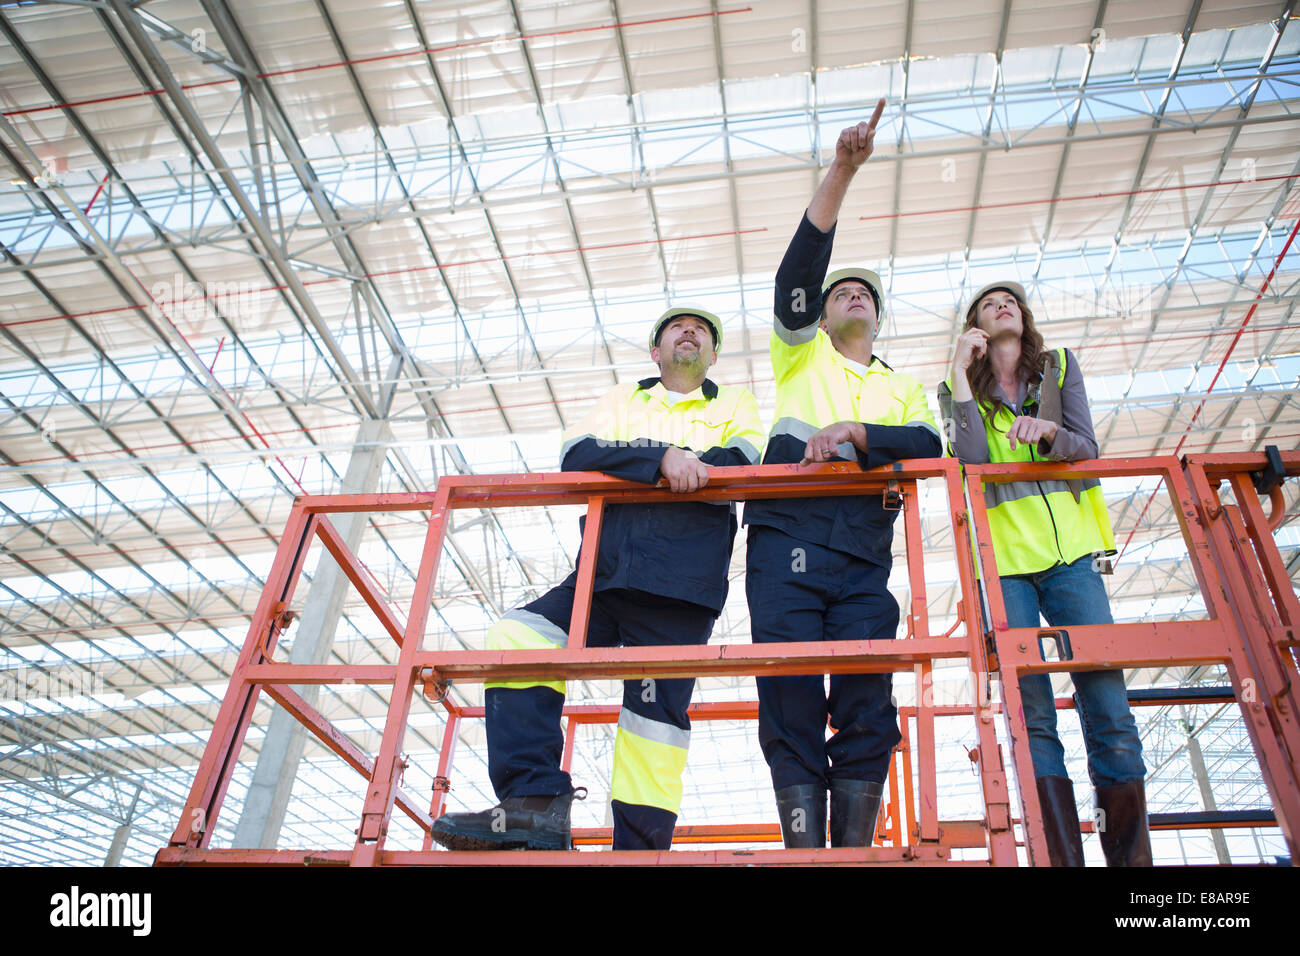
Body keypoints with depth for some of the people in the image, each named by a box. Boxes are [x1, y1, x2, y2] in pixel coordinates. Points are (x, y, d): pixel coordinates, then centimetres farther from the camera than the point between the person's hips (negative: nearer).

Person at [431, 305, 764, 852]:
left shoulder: (734, 405, 21)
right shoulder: (622, 400, 27)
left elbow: (745, 469, -2)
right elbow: (576, 456, 5)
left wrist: (622, 464, -5)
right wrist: (662, 457, -12)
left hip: (678, 587, -2)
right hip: (604, 576, 3)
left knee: (657, 708, -8)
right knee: (513, 638, -18)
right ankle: (536, 806, -21)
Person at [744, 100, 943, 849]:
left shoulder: (903, 388, 27)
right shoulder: (802, 354, 22)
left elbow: (929, 448, 5)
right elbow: (802, 262, 6)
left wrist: (855, 432, -12)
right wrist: (842, 172, -2)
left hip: (865, 557, 2)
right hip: (789, 540, -2)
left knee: (867, 708, -5)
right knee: (791, 701, -8)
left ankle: (856, 852, 0)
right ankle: (803, 854, -4)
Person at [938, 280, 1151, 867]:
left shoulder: (1061, 367, 19)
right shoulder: (958, 388, 15)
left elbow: (1087, 448, 7)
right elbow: (972, 457, -5)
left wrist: (1047, 430, -14)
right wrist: (960, 371, -5)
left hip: (1068, 551, 1)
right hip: (1001, 559, -1)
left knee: (1109, 708, -7)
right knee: (1031, 718, -7)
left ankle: (1132, 858, -1)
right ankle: (1062, 858, -5)